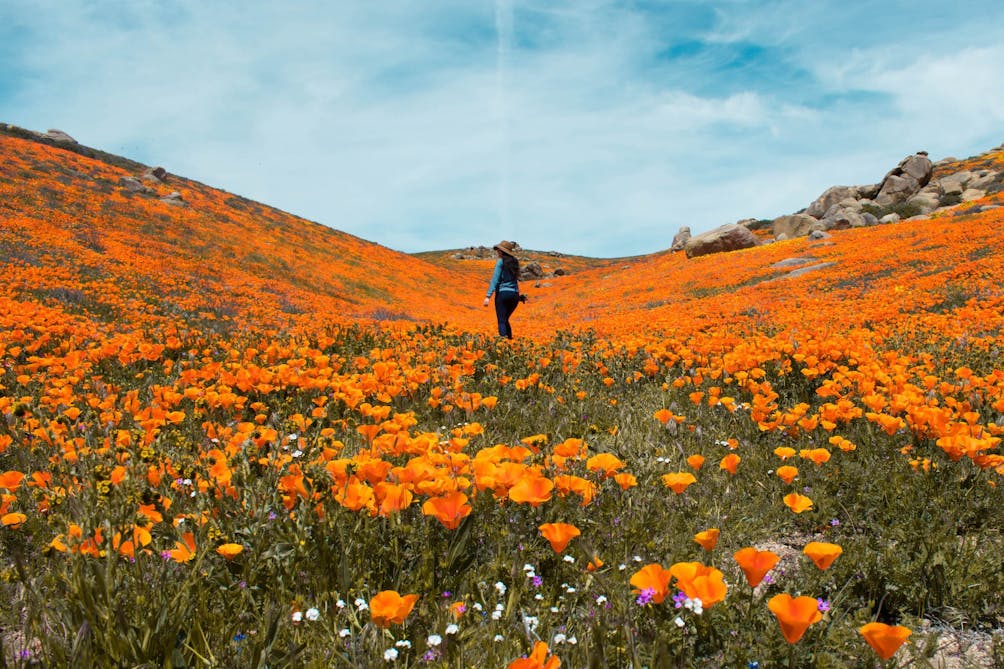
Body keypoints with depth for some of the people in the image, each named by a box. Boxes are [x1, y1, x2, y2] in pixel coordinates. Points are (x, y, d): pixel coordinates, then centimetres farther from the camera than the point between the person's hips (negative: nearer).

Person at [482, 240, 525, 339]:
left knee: (501, 321, -5)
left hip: (503, 293, -6)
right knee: (505, 320, 21)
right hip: (515, 294, 6)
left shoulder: (501, 262, -6)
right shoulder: (515, 262, 12)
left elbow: (495, 279, -11)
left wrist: (488, 296, -14)